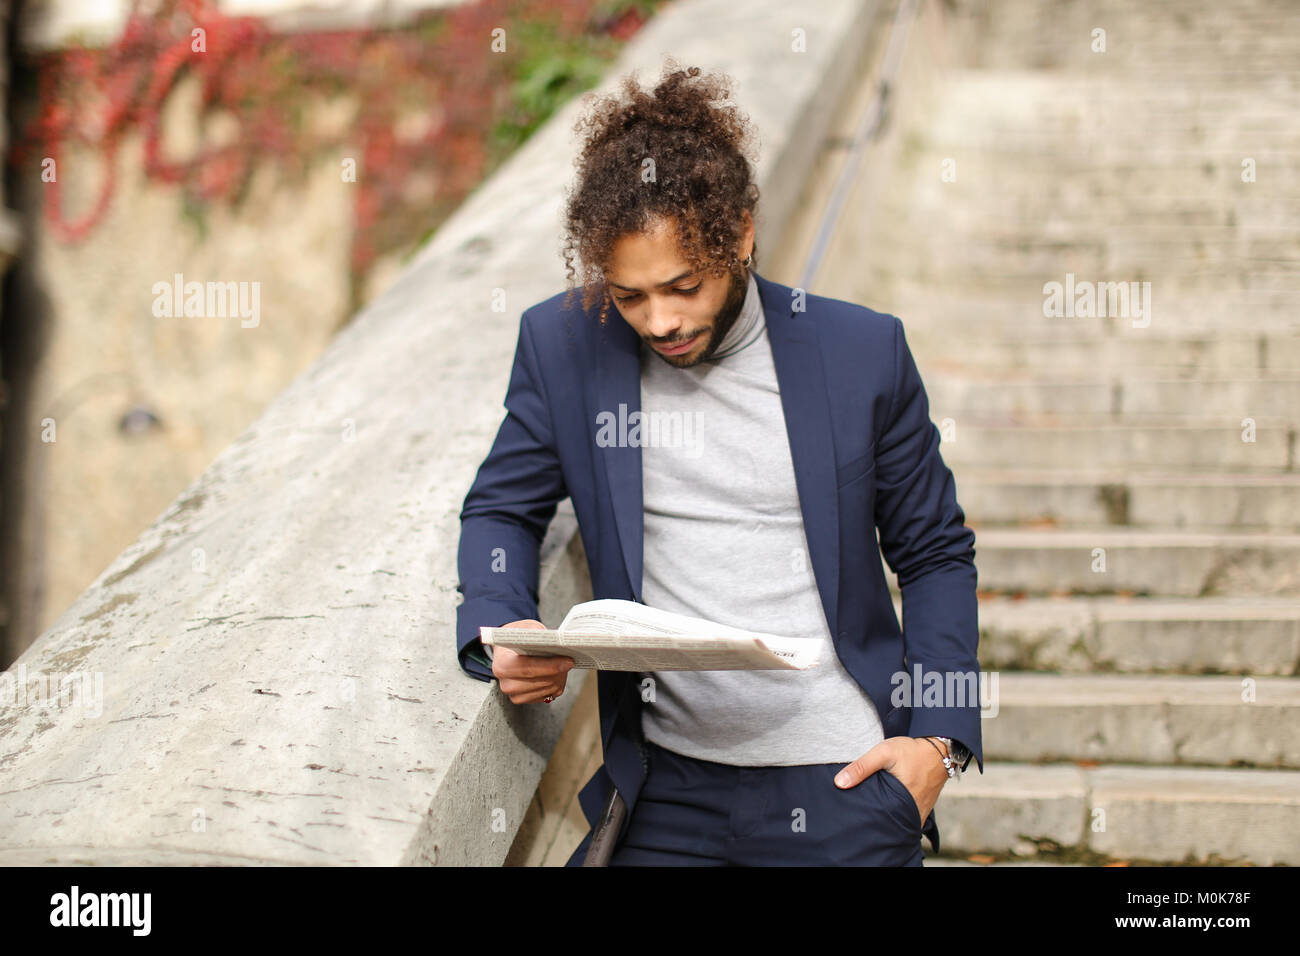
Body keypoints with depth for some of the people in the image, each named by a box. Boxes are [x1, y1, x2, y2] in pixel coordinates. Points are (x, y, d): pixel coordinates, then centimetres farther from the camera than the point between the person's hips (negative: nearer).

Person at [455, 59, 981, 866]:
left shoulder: (863, 351, -3)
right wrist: (501, 629, -10)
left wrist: (939, 738, -5)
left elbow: (936, 555, 5)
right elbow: (503, 509, 11)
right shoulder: (564, 345, -1)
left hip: (844, 780, -1)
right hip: (669, 790, 1)